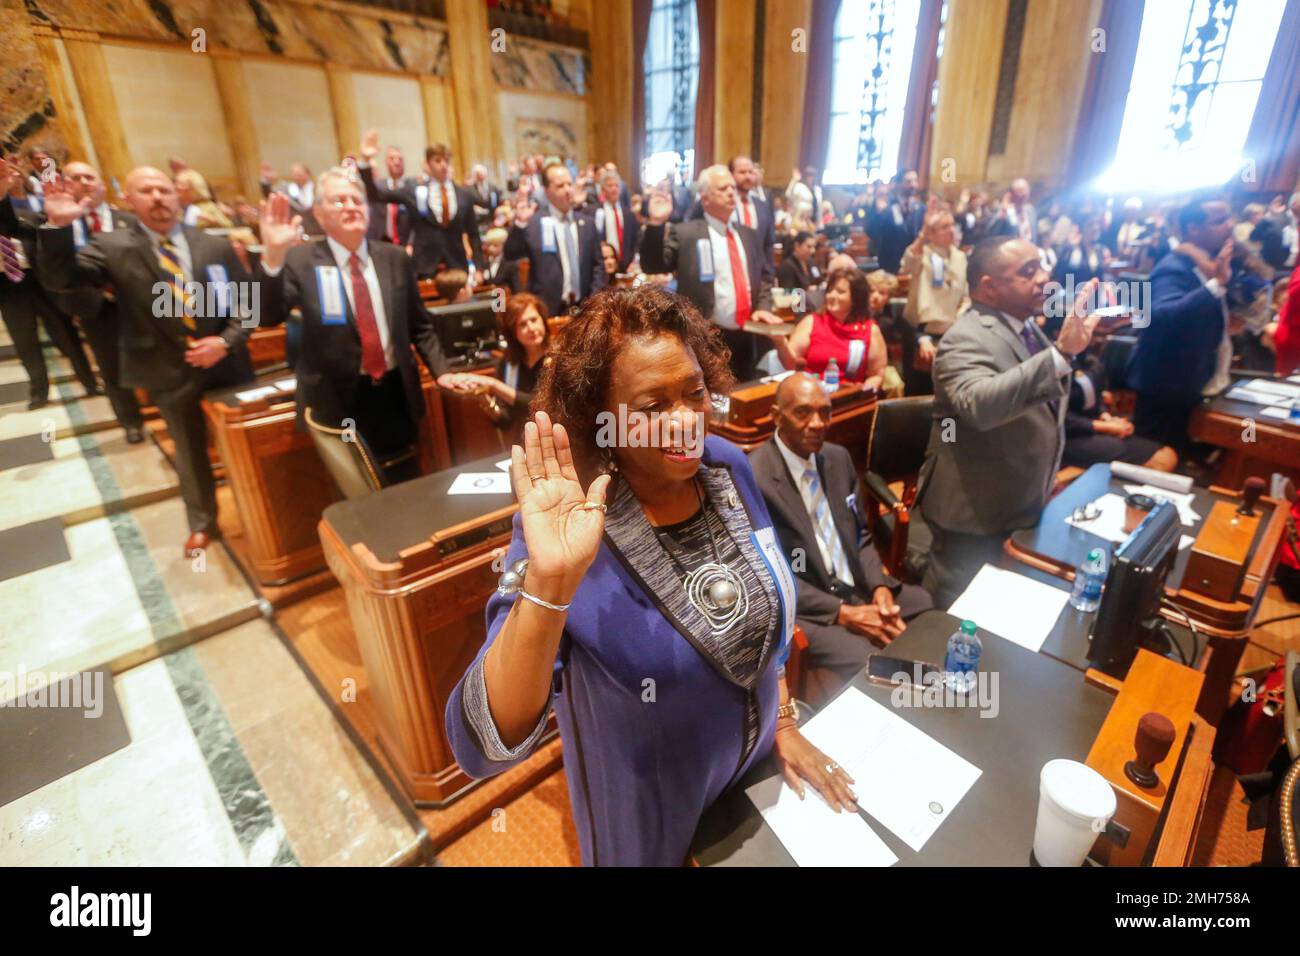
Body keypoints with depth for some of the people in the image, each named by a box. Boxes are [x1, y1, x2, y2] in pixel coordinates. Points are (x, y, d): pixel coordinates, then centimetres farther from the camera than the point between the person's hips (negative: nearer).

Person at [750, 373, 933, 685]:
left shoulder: (838, 457, 6)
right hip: (804, 608, -7)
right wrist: (842, 612, -19)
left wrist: (880, 586, -5)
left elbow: (860, 534, 13)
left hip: (860, 589, 8)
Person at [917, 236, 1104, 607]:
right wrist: (1062, 353, -43)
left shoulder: (1028, 327, 7)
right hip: (975, 514, -9)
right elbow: (979, 403, -44)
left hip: (1024, 505, 9)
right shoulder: (966, 339, -22)